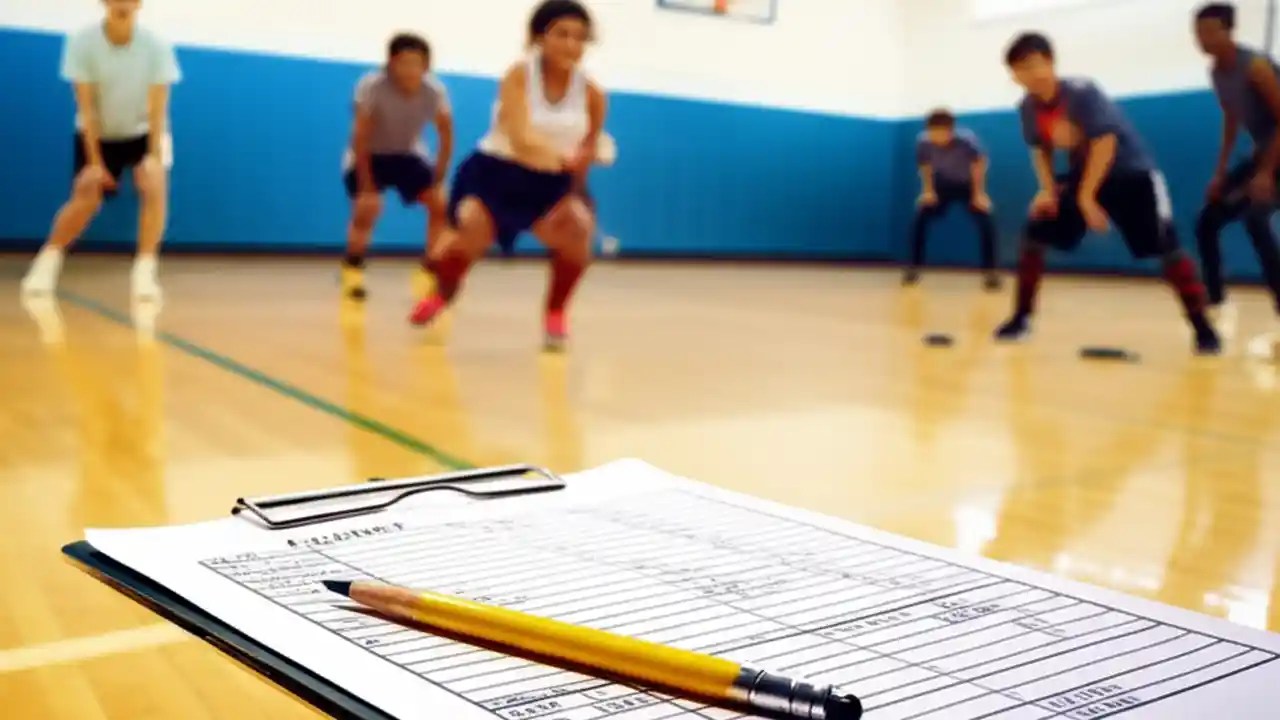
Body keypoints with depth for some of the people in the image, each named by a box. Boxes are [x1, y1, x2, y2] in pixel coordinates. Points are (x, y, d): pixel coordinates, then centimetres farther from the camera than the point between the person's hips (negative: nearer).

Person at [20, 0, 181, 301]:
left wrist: (154, 156, -30)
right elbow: (87, 107, -20)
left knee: (154, 187, -25)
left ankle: (145, 269, -18)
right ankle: (49, 258, 12)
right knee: (85, 198, -12)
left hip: (144, 132, 0)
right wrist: (94, 161, -22)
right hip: (99, 134, 0)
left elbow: (158, 108, -21)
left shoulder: (156, 46, -21)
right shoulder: (82, 42, -20)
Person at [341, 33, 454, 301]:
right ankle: (352, 271, -3)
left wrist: (437, 181, -12)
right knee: (366, 209, -25)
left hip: (409, 154, 4)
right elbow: (360, 138, -25)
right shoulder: (371, 86, -30)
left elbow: (446, 138, -9)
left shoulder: (436, 91, -21)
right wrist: (367, 186, -26)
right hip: (370, 156, -3)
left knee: (440, 204, -12)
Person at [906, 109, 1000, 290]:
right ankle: (914, 268, 0)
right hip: (942, 186, 2)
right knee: (920, 218, -15)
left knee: (986, 222, -20)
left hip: (968, 186, -2)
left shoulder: (967, 140, -34)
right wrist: (928, 191, -7)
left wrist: (979, 194, -13)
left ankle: (991, 272, -9)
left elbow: (979, 165, -16)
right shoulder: (923, 141, -28)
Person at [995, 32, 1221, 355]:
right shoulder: (1029, 106, -7)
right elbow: (1041, 151, 7)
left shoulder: (1082, 92, -25)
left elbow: (1105, 143, -26)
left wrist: (1086, 196, -26)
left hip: (1130, 173, -6)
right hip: (1082, 174, 6)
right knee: (1034, 237, -7)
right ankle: (1021, 318, 3)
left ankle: (1203, 328, -7)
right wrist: (1048, 190, -9)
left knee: (1167, 248, -15)